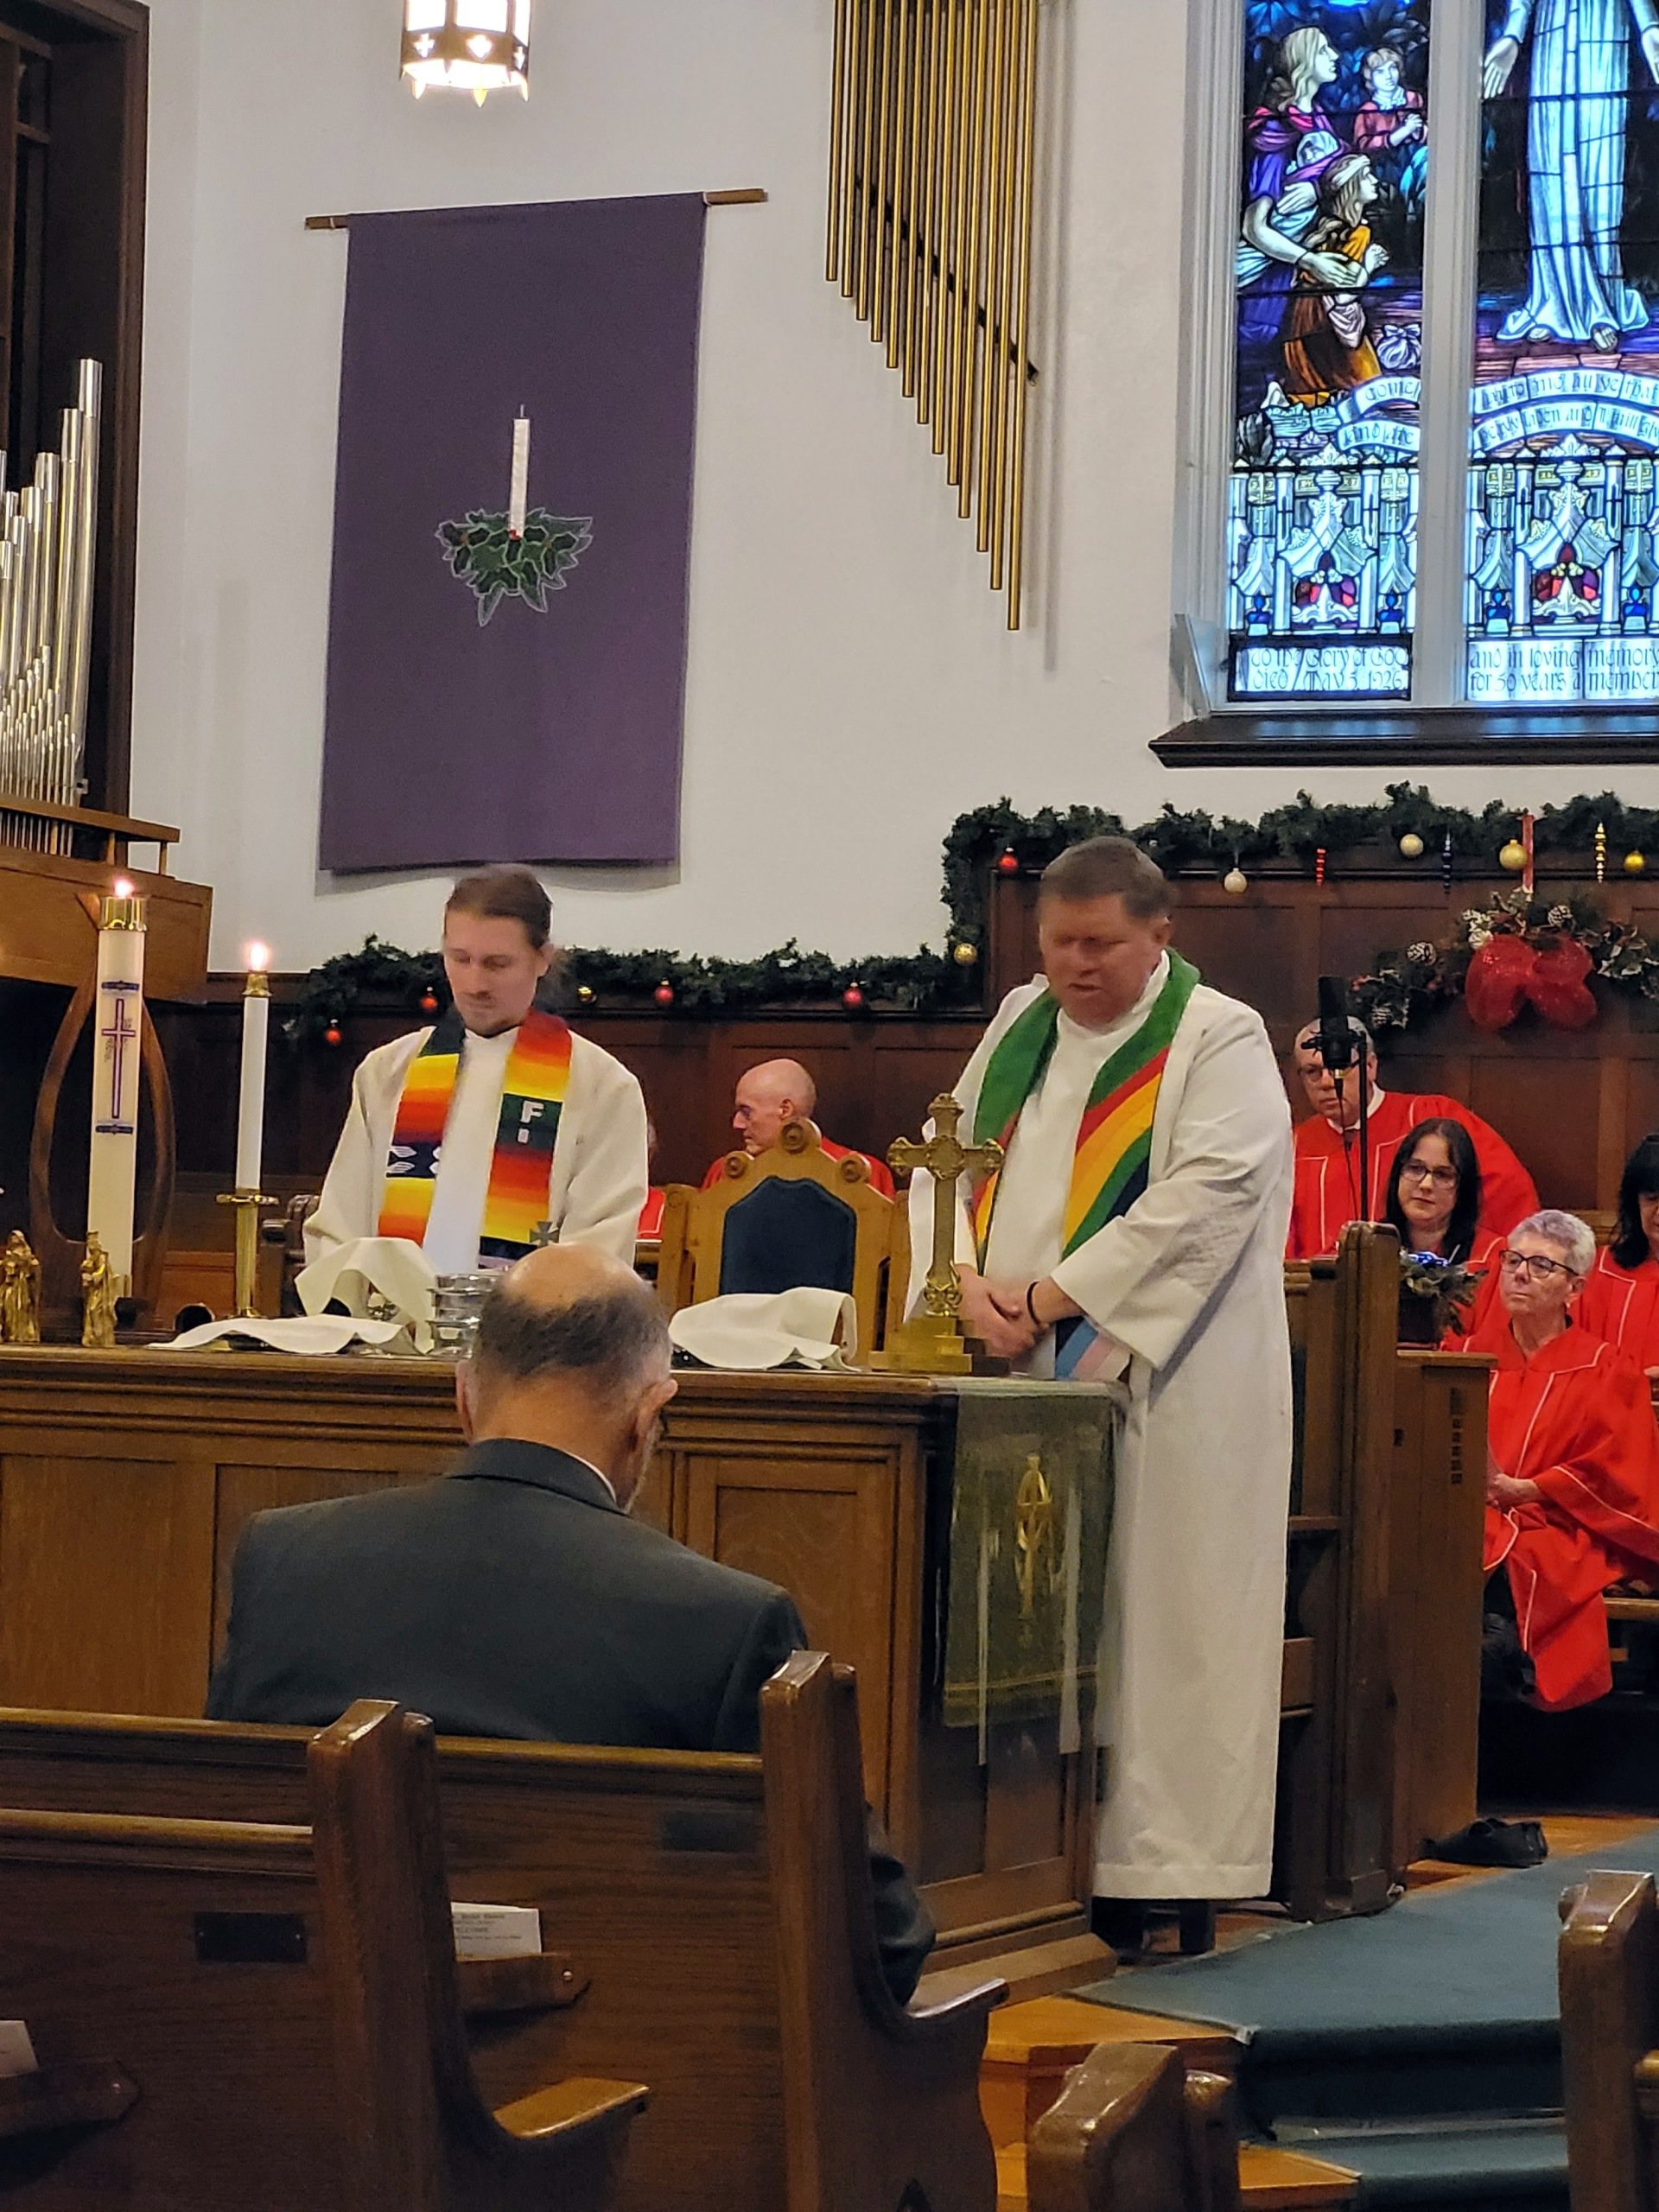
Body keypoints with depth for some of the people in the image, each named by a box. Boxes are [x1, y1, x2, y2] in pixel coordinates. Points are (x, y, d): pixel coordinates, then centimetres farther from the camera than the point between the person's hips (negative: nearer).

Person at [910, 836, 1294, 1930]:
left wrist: (1049, 1299, -16)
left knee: (1154, 1616, -5)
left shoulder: (1220, 1041, -4)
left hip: (1156, 1384, -5)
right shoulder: (1020, 1026, 14)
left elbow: (1203, 1200, -15)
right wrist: (967, 1279, -7)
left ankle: (1159, 1858, -1)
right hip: (1016, 1378, 5)